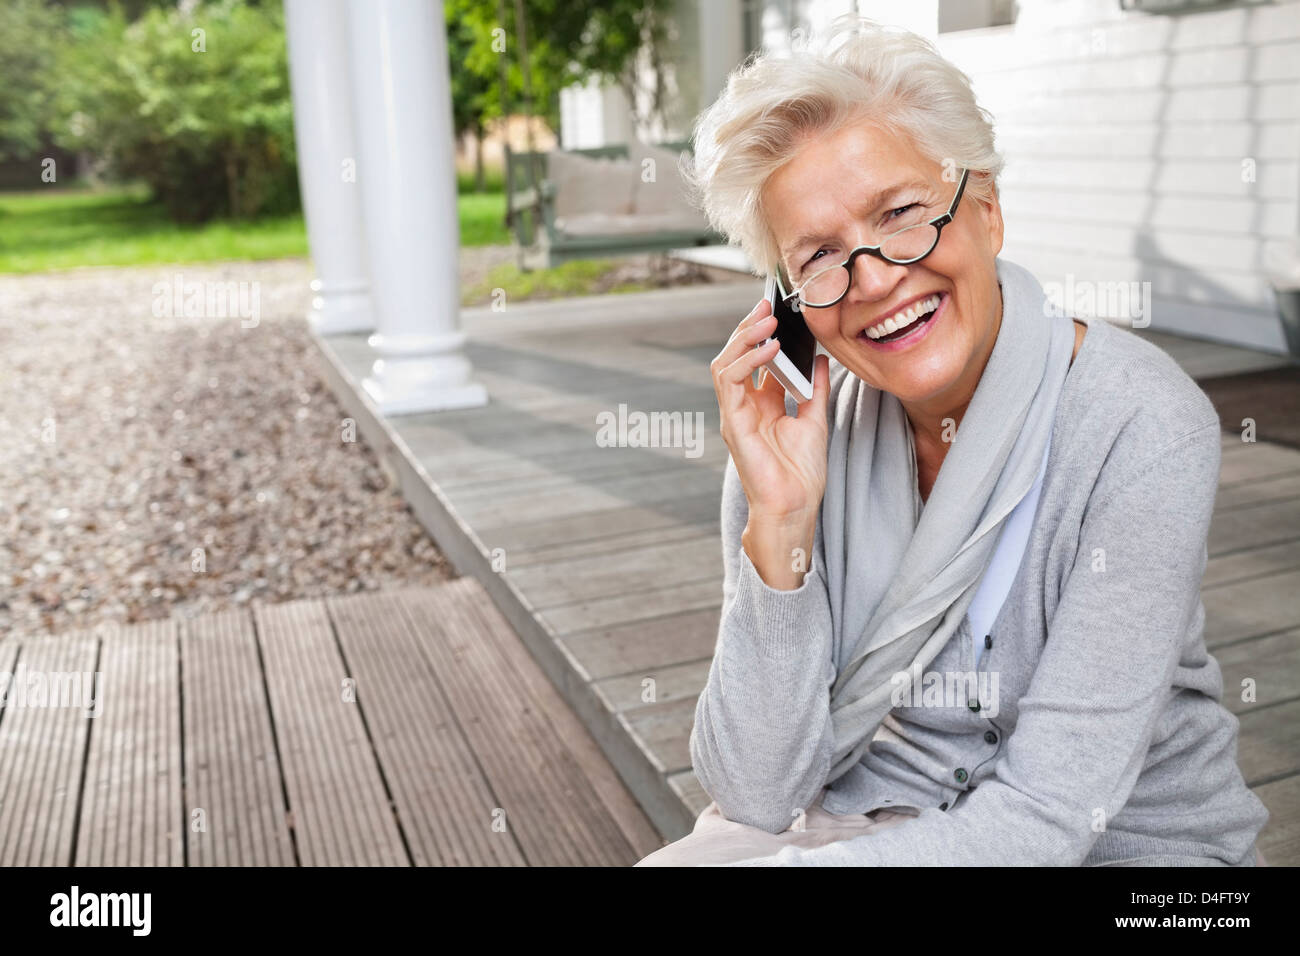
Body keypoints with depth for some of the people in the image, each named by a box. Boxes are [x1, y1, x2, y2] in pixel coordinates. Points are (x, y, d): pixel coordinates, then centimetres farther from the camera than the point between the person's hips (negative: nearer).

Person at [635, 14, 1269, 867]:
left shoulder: (1141, 425, -20)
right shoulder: (797, 433, -10)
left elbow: (1048, 811, -21)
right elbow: (759, 795, -13)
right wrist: (780, 525, -24)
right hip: (864, 817, 2)